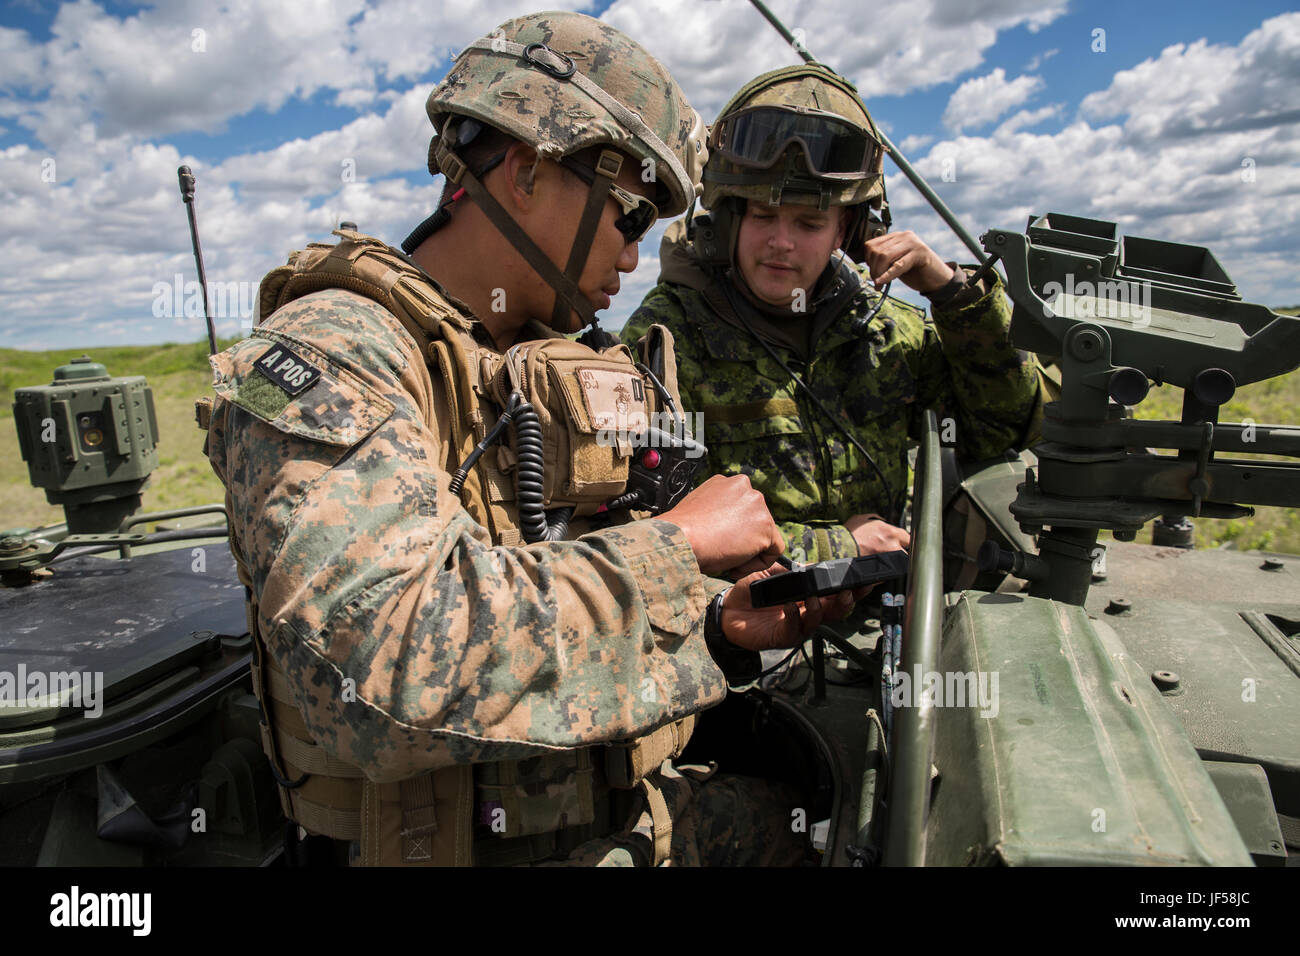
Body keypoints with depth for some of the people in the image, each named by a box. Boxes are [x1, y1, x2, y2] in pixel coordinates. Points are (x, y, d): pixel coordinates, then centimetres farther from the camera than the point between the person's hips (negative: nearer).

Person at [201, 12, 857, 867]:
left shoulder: (551, 369, 8)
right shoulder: (327, 353, -18)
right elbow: (376, 661, -33)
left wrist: (720, 625, -7)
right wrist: (674, 547, -25)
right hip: (472, 840, -6)